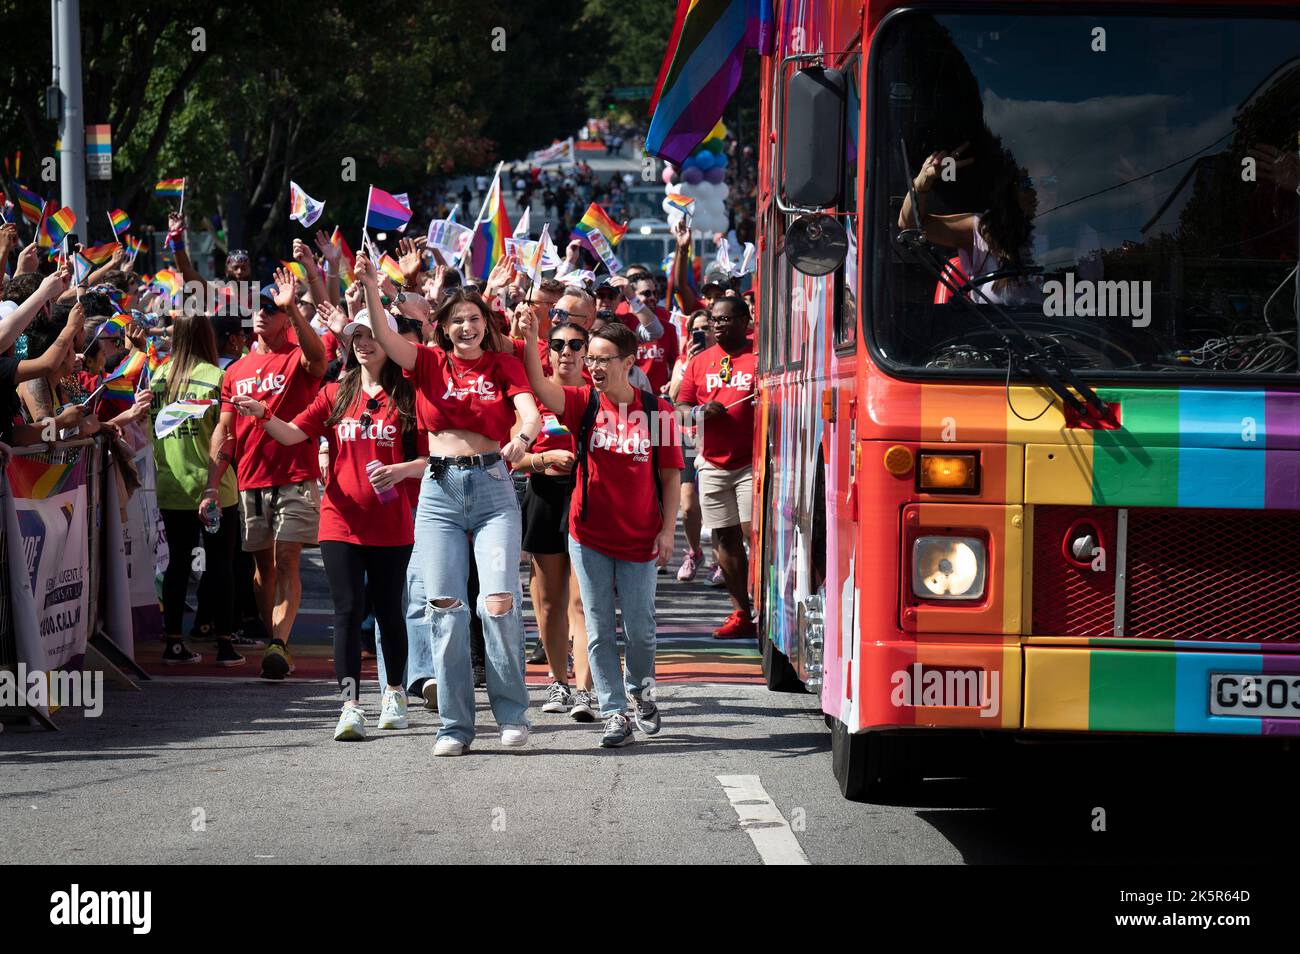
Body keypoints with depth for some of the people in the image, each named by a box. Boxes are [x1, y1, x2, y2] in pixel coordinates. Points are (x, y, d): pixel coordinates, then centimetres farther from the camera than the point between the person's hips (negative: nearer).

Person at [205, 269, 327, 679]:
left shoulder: (298, 359, -1)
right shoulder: (236, 371, 14)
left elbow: (317, 356, -27)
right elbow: (224, 431, 13)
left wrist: (293, 308, -37)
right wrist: (212, 484, 5)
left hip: (295, 478, -5)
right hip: (250, 480, 5)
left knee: (286, 561, -13)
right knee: (263, 564, 10)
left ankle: (279, 642, -21)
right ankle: (275, 643, 19)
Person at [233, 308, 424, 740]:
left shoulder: (406, 396, 1)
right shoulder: (335, 394, 8)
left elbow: (429, 458, 0)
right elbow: (292, 434, -3)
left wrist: (399, 470, -18)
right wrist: (263, 415, -21)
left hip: (391, 524, -1)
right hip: (341, 521, 1)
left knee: (388, 609, 10)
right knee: (348, 609, -7)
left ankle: (395, 693, 29)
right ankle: (351, 705, -10)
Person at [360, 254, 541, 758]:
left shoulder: (503, 365, 6)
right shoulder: (430, 363, 9)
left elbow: (531, 412, -10)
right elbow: (384, 338, -8)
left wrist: (522, 436, -33)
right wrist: (371, 289, -24)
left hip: (493, 487, -2)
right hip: (439, 490, 2)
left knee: (499, 599, -14)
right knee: (445, 608, -2)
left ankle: (511, 712, 3)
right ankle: (455, 725, 5)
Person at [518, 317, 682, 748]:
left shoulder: (655, 410, -2)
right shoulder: (584, 404, -2)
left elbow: (670, 473, 2)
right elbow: (541, 388, -20)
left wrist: (667, 530, -3)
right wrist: (529, 342, -35)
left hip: (639, 538, -1)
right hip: (589, 536, 1)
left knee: (640, 628, 7)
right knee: (599, 629, 2)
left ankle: (641, 691, 34)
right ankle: (614, 713, 8)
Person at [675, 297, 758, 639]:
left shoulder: (761, 357, -1)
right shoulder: (700, 362, 14)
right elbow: (680, 408, 14)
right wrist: (701, 412, -6)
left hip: (752, 462, -5)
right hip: (713, 464, 5)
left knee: (755, 531, -14)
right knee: (724, 537, 6)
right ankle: (741, 615, 14)